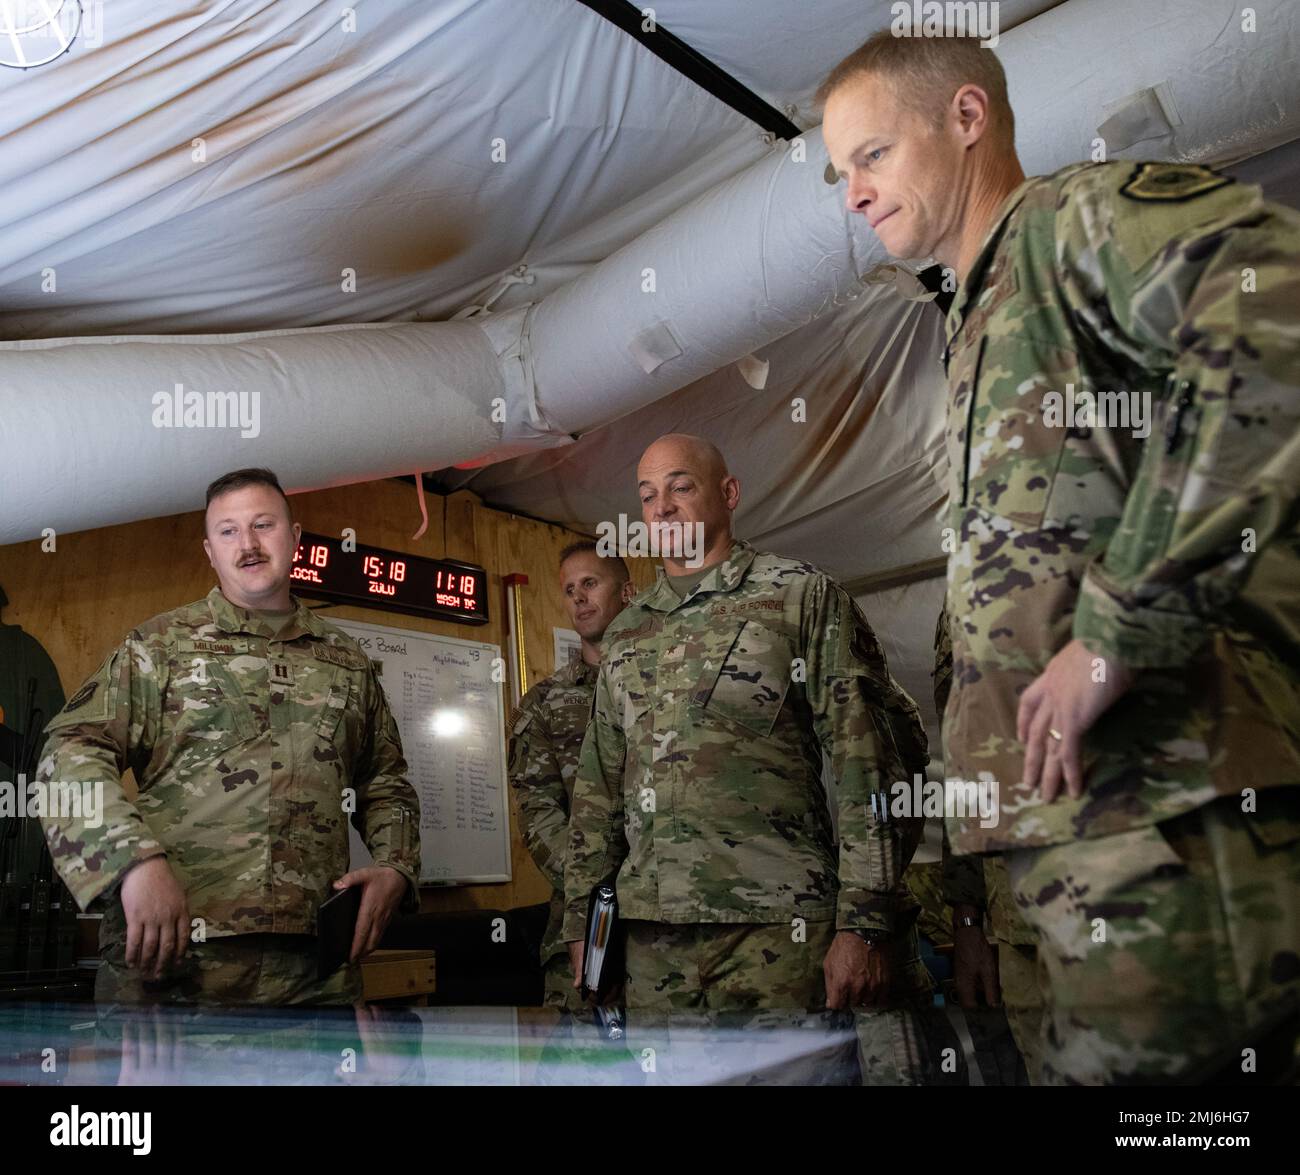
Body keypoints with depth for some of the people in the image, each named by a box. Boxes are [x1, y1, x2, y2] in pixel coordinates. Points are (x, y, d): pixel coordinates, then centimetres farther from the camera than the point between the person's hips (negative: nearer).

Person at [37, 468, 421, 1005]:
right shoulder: (160, 644, 7)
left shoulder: (346, 660, 16)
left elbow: (386, 784, 23)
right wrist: (135, 859, -19)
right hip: (169, 950, -2)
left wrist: (395, 867, 5)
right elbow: (71, 753, -3)